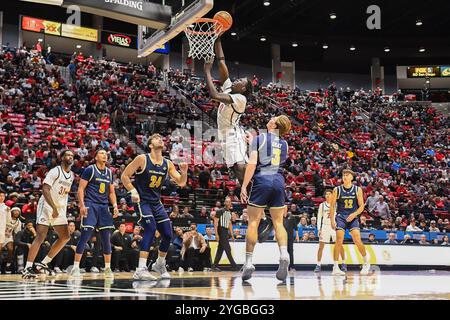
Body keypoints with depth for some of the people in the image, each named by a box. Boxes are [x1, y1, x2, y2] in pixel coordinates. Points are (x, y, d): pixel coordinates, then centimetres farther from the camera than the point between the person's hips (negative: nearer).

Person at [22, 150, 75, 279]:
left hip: (60, 208, 8)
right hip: (47, 206, -8)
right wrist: (54, 208, -26)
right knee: (41, 236, -13)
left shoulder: (71, 175, 12)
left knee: (65, 237, 3)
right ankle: (27, 268, -11)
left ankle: (43, 263, 11)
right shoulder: (55, 171, -11)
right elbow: (45, 189, -20)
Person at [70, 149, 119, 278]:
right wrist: (82, 205, -17)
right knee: (85, 236, -10)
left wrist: (115, 206, 5)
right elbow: (81, 188, -6)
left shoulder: (109, 172, 14)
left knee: (106, 238, 4)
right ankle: (75, 267, -4)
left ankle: (108, 268, 12)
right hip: (90, 205, -6)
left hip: (104, 207, 6)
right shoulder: (90, 170, -3)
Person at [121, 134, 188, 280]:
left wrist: (184, 172, -15)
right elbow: (124, 176, -7)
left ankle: (160, 264, 30)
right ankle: (141, 270, -25)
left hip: (157, 202, 6)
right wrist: (133, 191, -19)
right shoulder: (142, 159, -11)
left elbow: (181, 183, 5)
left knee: (168, 235, 4)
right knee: (150, 229, -25)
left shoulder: (167, 164, 4)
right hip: (142, 201, -6)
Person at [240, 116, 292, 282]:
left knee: (253, 222, 1)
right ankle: (284, 254, -15)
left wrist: (244, 185, -8)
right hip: (279, 181, 4)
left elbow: (252, 163, -8)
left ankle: (248, 262, 0)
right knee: (278, 222, 7)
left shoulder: (259, 139, 3)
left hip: (262, 180, -4)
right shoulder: (284, 144, 17)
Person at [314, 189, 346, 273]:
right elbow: (319, 217, 7)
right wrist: (319, 229, -2)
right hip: (325, 226, 1)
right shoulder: (322, 205, 7)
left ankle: (343, 264, 7)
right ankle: (318, 265, 2)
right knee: (321, 246, -4)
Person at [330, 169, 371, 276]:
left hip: (353, 217, 0)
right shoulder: (337, 190, 0)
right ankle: (335, 267, -5)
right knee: (339, 241, -11)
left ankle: (366, 263, 12)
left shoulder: (358, 190, 2)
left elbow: (361, 206, 2)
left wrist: (354, 214, -15)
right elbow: (332, 206, 2)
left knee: (358, 241, -10)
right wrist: (332, 220, -6)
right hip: (340, 217, 0)